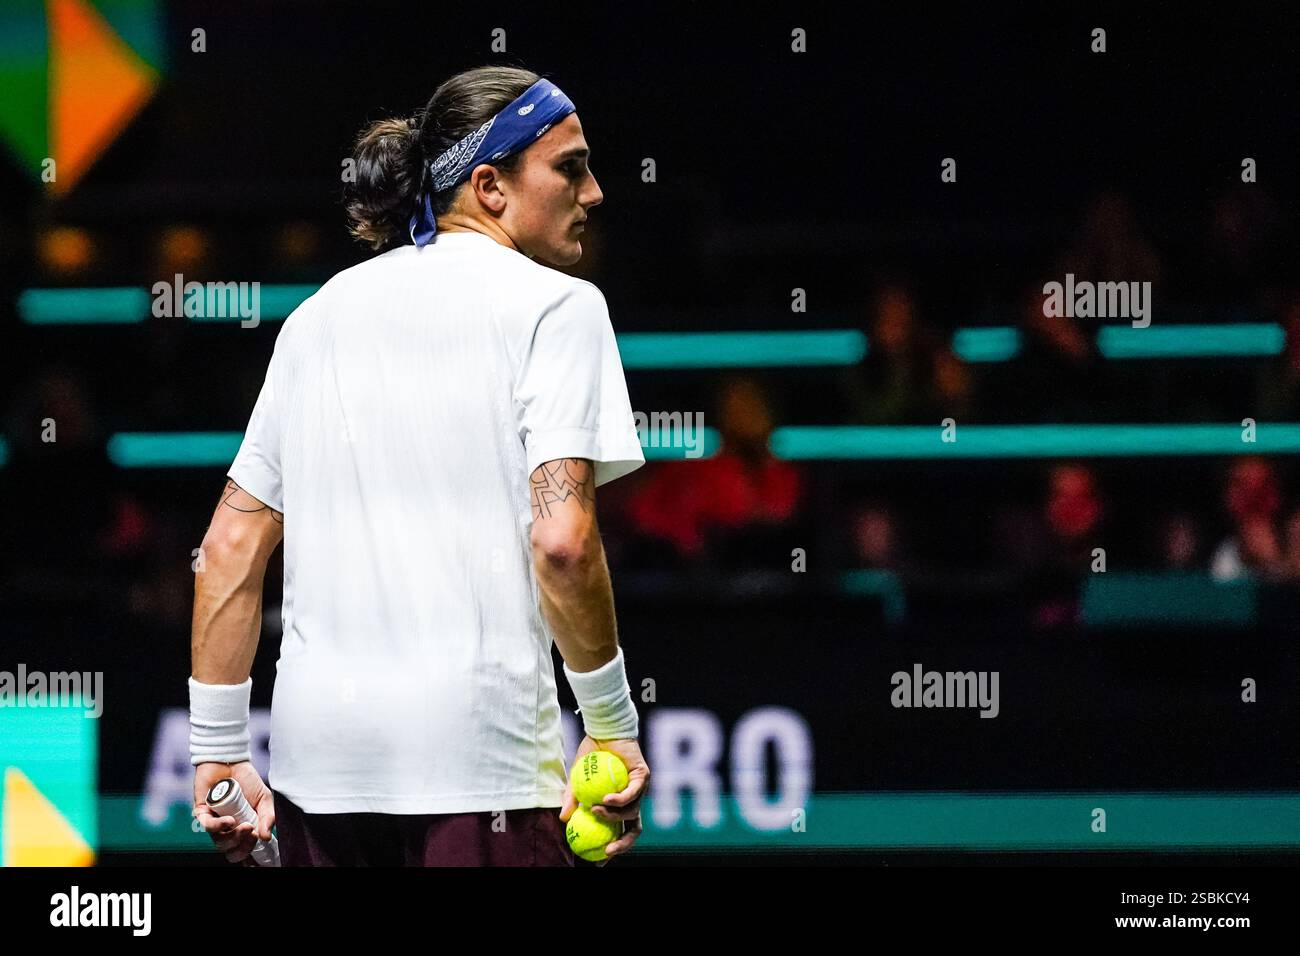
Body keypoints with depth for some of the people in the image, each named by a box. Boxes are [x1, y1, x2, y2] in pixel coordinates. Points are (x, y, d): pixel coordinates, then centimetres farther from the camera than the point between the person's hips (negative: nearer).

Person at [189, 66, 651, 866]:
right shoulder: (556, 303, -1)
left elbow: (233, 545, 13)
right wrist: (612, 726, -5)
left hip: (314, 749, 6)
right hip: (478, 758, -6)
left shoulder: (319, 313, 15)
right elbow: (561, 539, -14)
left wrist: (220, 752, 15)